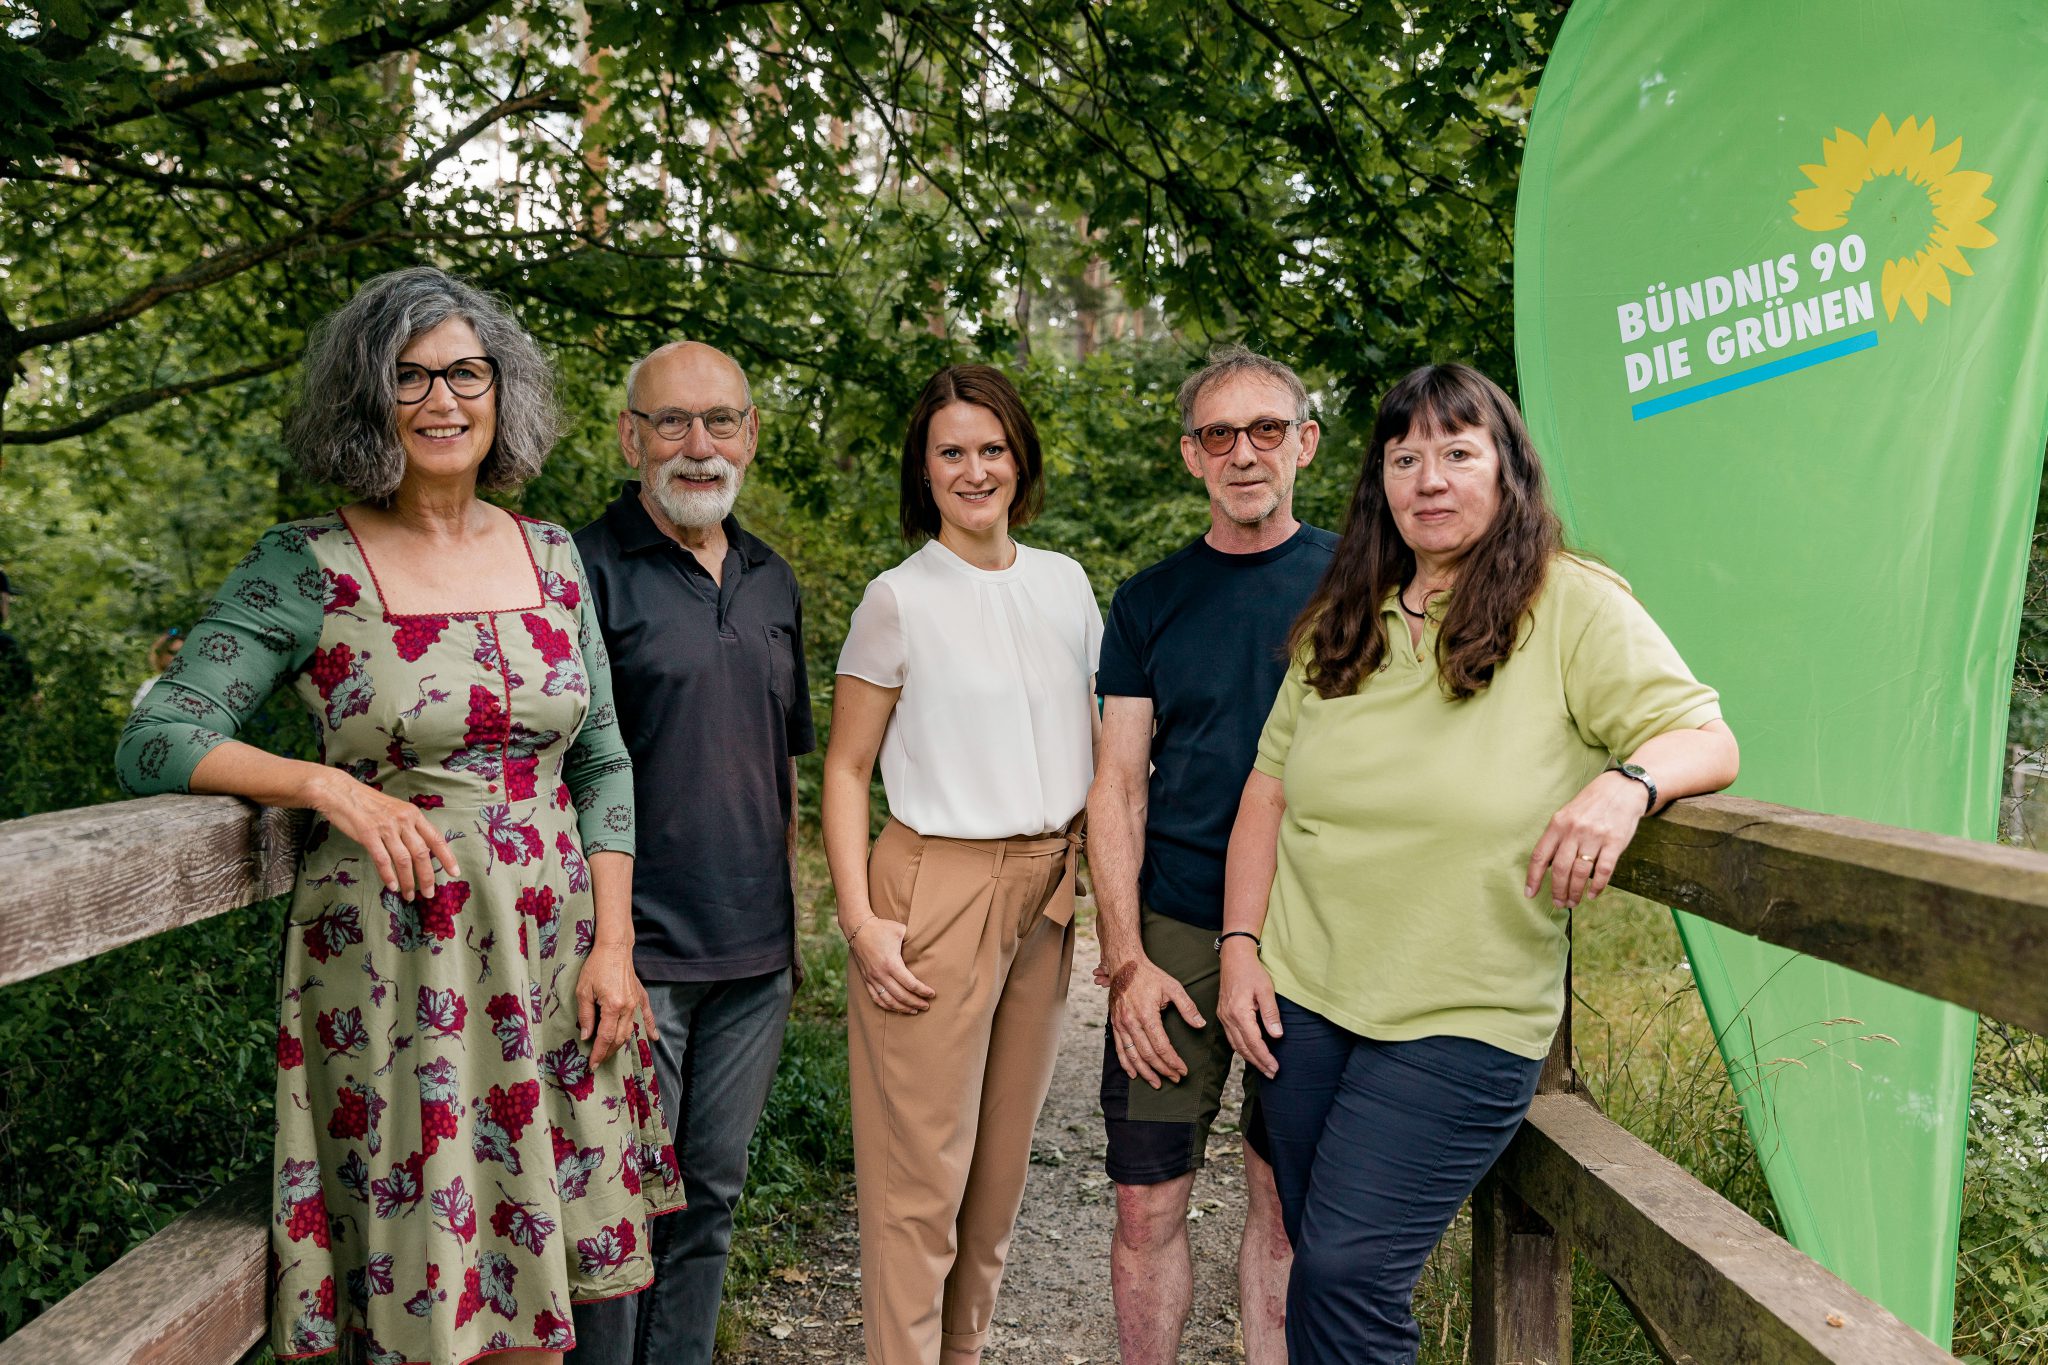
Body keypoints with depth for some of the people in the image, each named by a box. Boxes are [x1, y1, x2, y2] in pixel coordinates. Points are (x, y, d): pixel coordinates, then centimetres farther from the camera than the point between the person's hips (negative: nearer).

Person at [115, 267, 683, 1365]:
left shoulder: (550, 555, 7)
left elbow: (601, 762, 8)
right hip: (395, 968, -3)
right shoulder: (307, 569, -5)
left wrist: (612, 944, 1)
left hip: (554, 958, 4)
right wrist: (333, 787, -20)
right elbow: (155, 741, -6)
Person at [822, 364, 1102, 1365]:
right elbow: (846, 767, -4)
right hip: (938, 890, -5)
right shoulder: (900, 599, -5)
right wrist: (860, 918, -12)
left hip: (1046, 894, 5)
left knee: (1004, 1154, 14)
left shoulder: (1065, 583, 9)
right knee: (923, 1170, 0)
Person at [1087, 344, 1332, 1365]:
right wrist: (1125, 960, -6)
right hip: (1173, 934, 1)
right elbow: (1117, 788, 3)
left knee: (1283, 1204, 11)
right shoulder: (1149, 602, 5)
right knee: (1147, 1204, 5)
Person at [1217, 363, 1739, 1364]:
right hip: (1298, 999, 5)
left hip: (1462, 1022, -5)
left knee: (1345, 1273, -7)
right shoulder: (1342, 620, 9)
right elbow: (1268, 788, 10)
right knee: (1316, 1270, 14)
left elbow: (1705, 739, -9)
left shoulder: (1575, 607, -5)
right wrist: (1241, 948, 3)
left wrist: (1626, 781, -32)